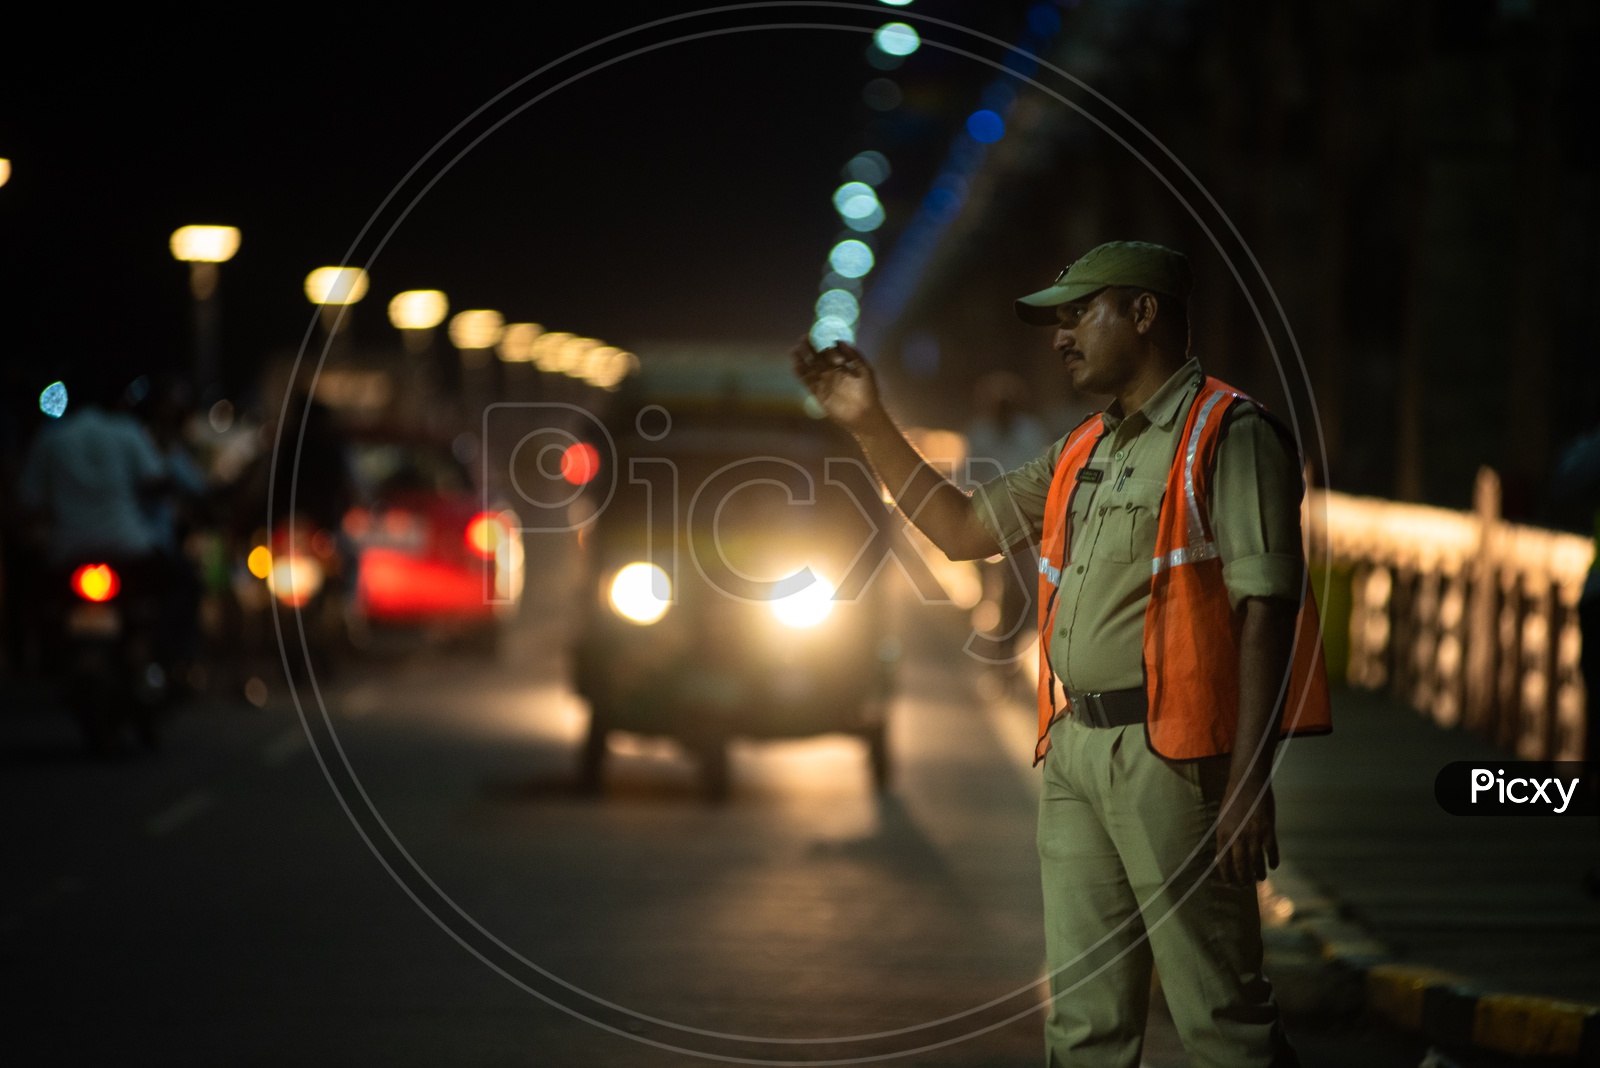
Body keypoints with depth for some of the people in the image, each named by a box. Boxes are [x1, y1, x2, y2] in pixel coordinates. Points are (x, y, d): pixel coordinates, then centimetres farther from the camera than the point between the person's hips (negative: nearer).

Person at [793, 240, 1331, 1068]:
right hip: (1074, 751, 8)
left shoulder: (1228, 438, -6)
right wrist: (869, 425, 19)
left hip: (1171, 755, -8)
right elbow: (962, 529, 27)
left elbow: (1265, 612, -13)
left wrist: (1248, 784, -20)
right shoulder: (1083, 453, 20)